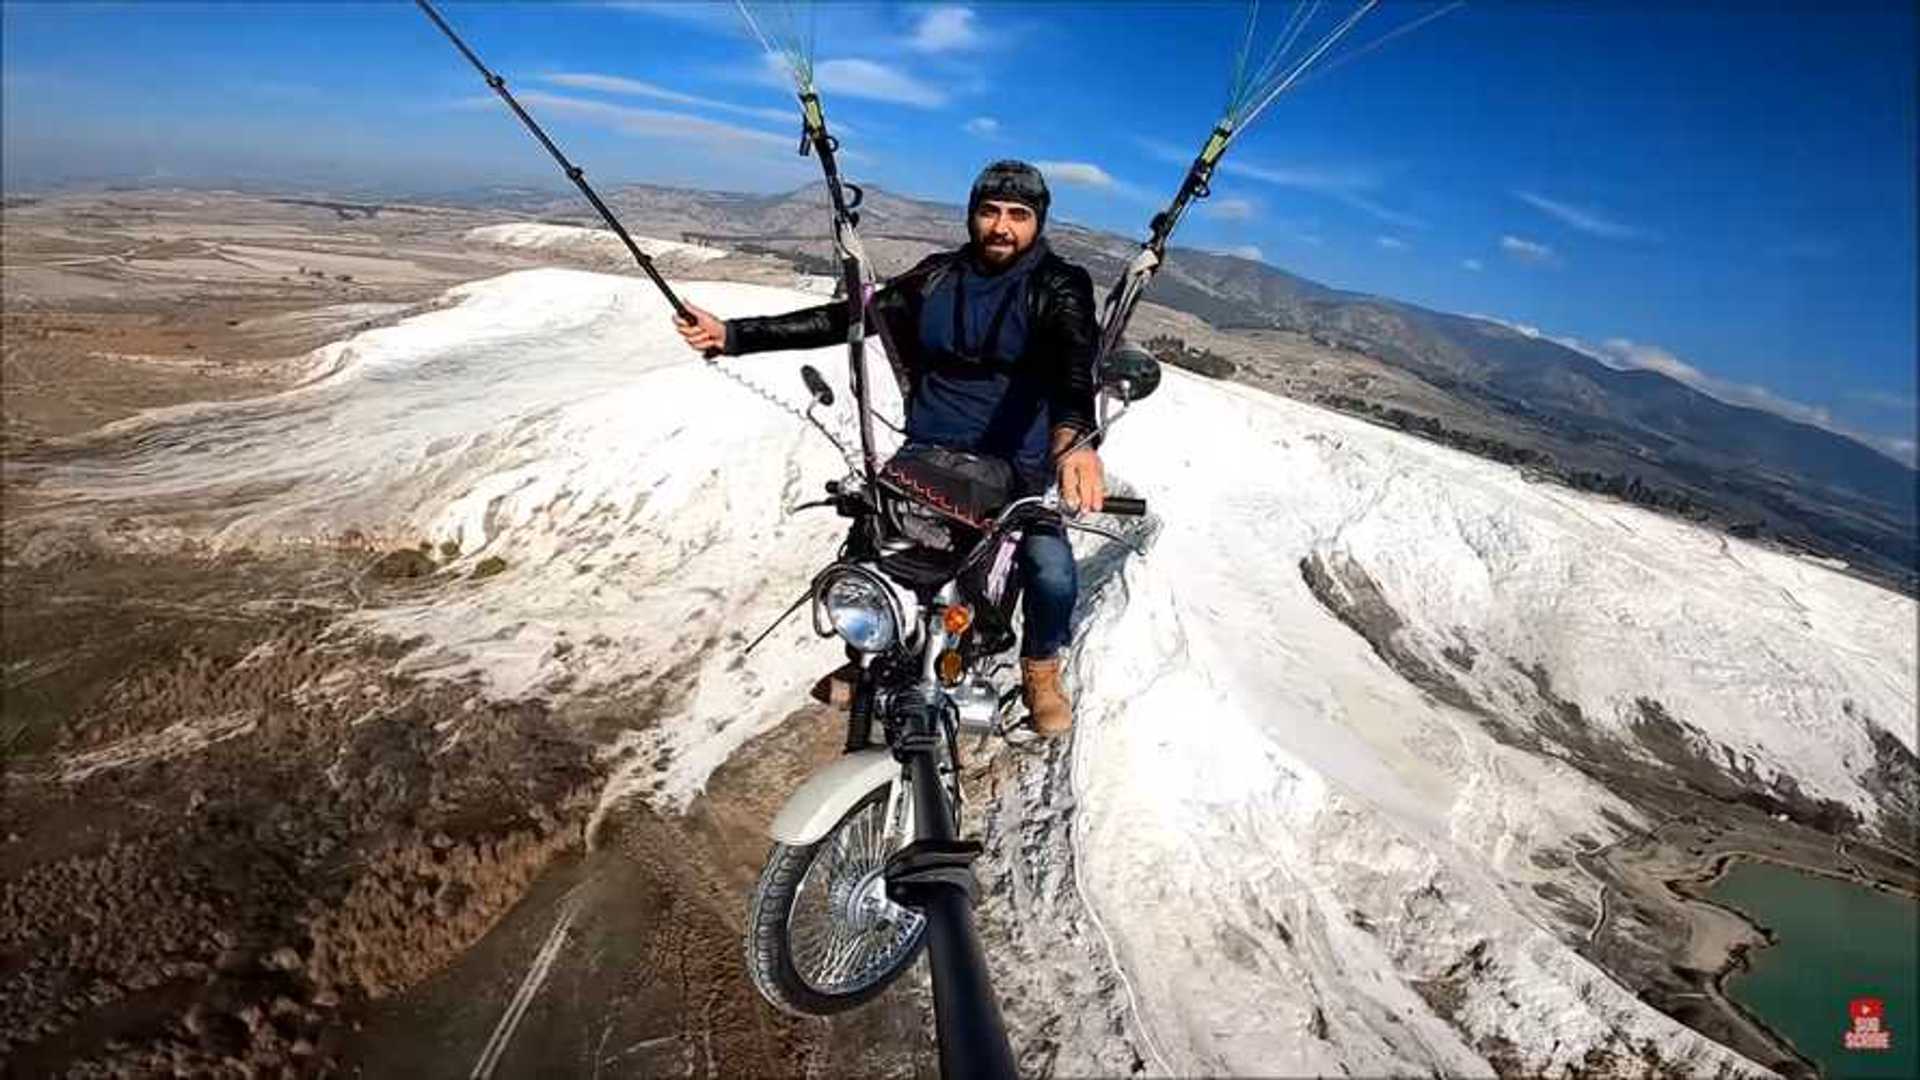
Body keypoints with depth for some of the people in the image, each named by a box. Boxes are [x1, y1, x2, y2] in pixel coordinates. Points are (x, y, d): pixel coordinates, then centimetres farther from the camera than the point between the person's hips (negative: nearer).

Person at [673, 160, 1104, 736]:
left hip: (1019, 465, -3)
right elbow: (846, 317, 3)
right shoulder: (938, 276, 5)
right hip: (927, 453, 3)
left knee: (1054, 576, -24)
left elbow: (1074, 357, -28)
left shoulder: (1058, 285, -7)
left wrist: (1075, 435, -51)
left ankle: (1040, 667, 10)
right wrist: (733, 333, -6)